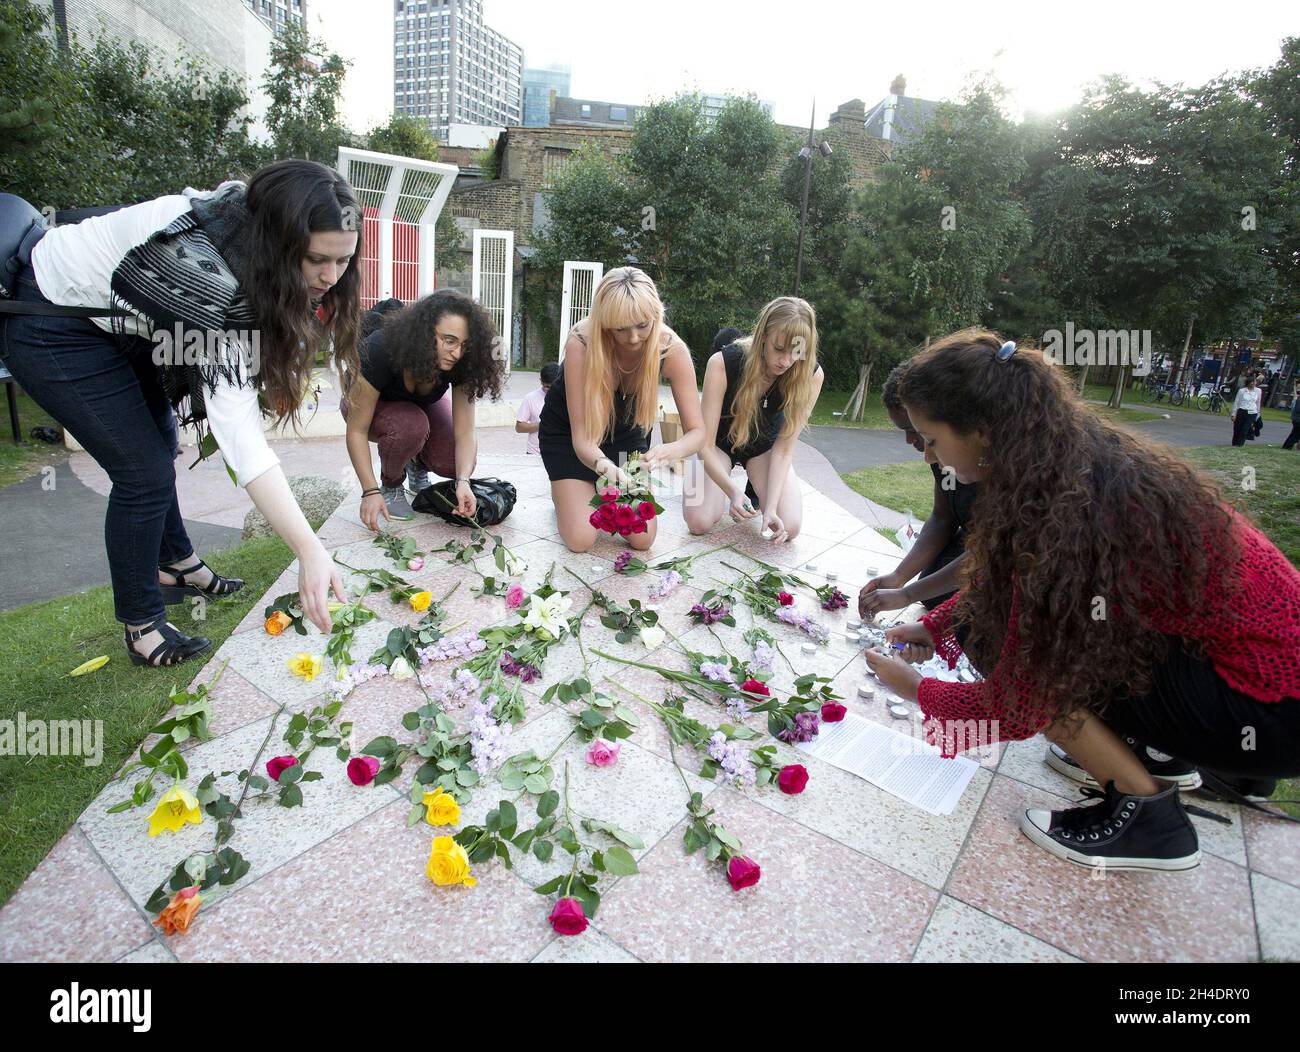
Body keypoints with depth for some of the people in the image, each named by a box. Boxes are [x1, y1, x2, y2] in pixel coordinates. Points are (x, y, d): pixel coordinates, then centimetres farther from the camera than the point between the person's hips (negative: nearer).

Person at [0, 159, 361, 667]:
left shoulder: (250, 217, -16)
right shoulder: (208, 271, -40)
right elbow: (239, 433, -46)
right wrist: (309, 550, -49)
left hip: (115, 315, 9)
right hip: (53, 328, -9)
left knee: (159, 446, 19)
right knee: (143, 472, -10)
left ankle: (176, 565, 41)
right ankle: (142, 625, 8)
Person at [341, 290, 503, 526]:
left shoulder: (460, 364, -30)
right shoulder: (380, 351, -38)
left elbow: (464, 432, -29)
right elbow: (357, 430, -32)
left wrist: (463, 481, -46)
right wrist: (370, 491, -37)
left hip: (423, 405, 3)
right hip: (367, 405, -3)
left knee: (454, 462, -23)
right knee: (410, 425, -37)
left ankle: (417, 466, 13)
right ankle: (390, 485, -6)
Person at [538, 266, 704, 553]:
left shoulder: (672, 349, -28)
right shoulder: (581, 343, -34)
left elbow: (696, 430, -24)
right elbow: (582, 438, -33)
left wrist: (670, 451, -48)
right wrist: (604, 466, -57)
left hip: (626, 429, 3)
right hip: (567, 430, -2)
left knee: (642, 539, -5)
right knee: (580, 539, -13)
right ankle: (563, 491, 21)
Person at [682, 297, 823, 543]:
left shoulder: (811, 375, -26)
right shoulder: (723, 364, -33)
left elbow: (783, 447, -22)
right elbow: (706, 445, -29)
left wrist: (771, 507, -33)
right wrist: (732, 490, -45)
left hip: (764, 446, 2)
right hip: (720, 442, -1)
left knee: (788, 528, -18)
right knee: (699, 522, -23)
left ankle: (757, 491, 15)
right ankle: (731, 493, 12)